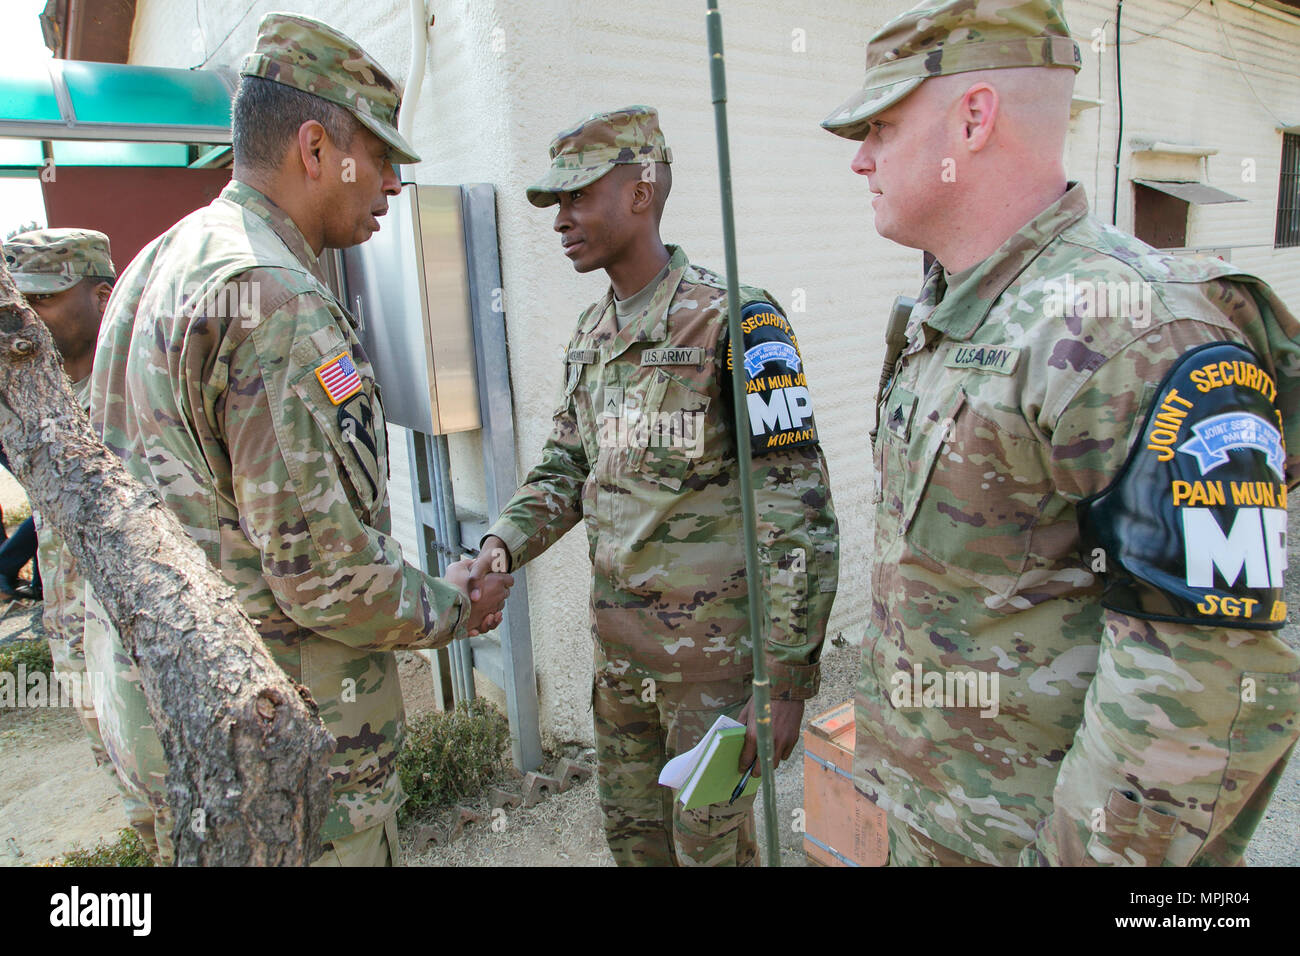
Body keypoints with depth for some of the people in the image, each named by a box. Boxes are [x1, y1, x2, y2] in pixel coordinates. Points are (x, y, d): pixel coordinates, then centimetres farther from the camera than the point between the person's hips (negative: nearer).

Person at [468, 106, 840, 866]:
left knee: (711, 844, 12)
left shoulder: (734, 321, -16)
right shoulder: (590, 333, 8)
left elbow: (799, 509, -18)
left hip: (714, 651, -7)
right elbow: (567, 466, 15)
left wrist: (787, 676, -18)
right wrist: (504, 545, -4)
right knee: (632, 832, 22)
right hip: (618, 644, 7)